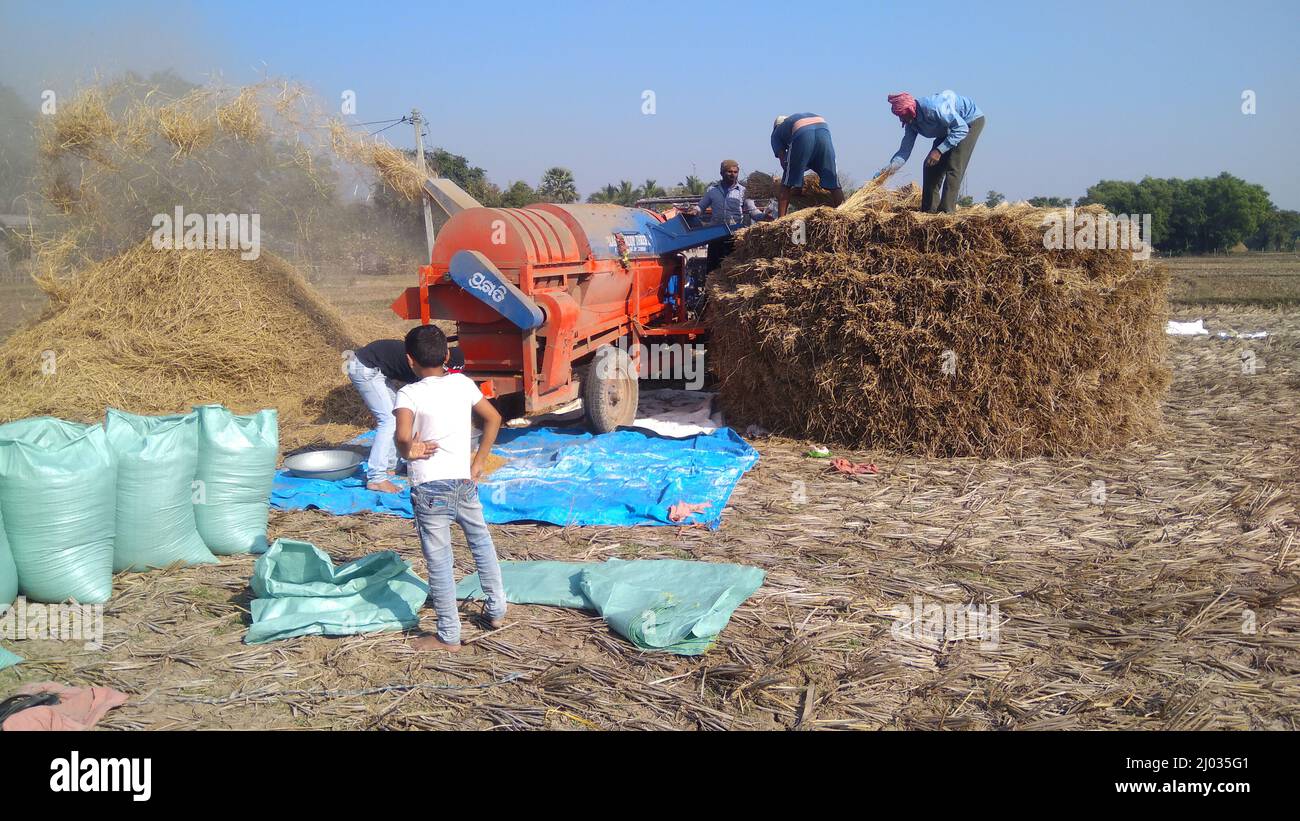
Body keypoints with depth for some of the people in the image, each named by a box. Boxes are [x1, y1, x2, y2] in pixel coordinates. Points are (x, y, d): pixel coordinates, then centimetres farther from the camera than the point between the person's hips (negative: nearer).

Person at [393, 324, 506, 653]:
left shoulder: (409, 394, -9)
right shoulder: (463, 383, 5)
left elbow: (402, 436, -25)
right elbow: (493, 418, 14)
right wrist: (479, 463, 16)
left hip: (430, 489, -5)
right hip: (465, 482, 5)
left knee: (439, 561, 3)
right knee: (482, 543, 25)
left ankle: (449, 636, 12)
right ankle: (497, 611, 36)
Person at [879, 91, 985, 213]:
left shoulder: (934, 108, -37)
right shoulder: (911, 123, -11)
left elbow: (962, 129, -34)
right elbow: (905, 150, -8)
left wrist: (939, 150, -36)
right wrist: (890, 168, -23)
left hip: (972, 121, -9)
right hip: (950, 128, 9)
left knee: (953, 166, -19)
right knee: (931, 165, 3)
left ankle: (946, 211, -18)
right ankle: (929, 210, 9)